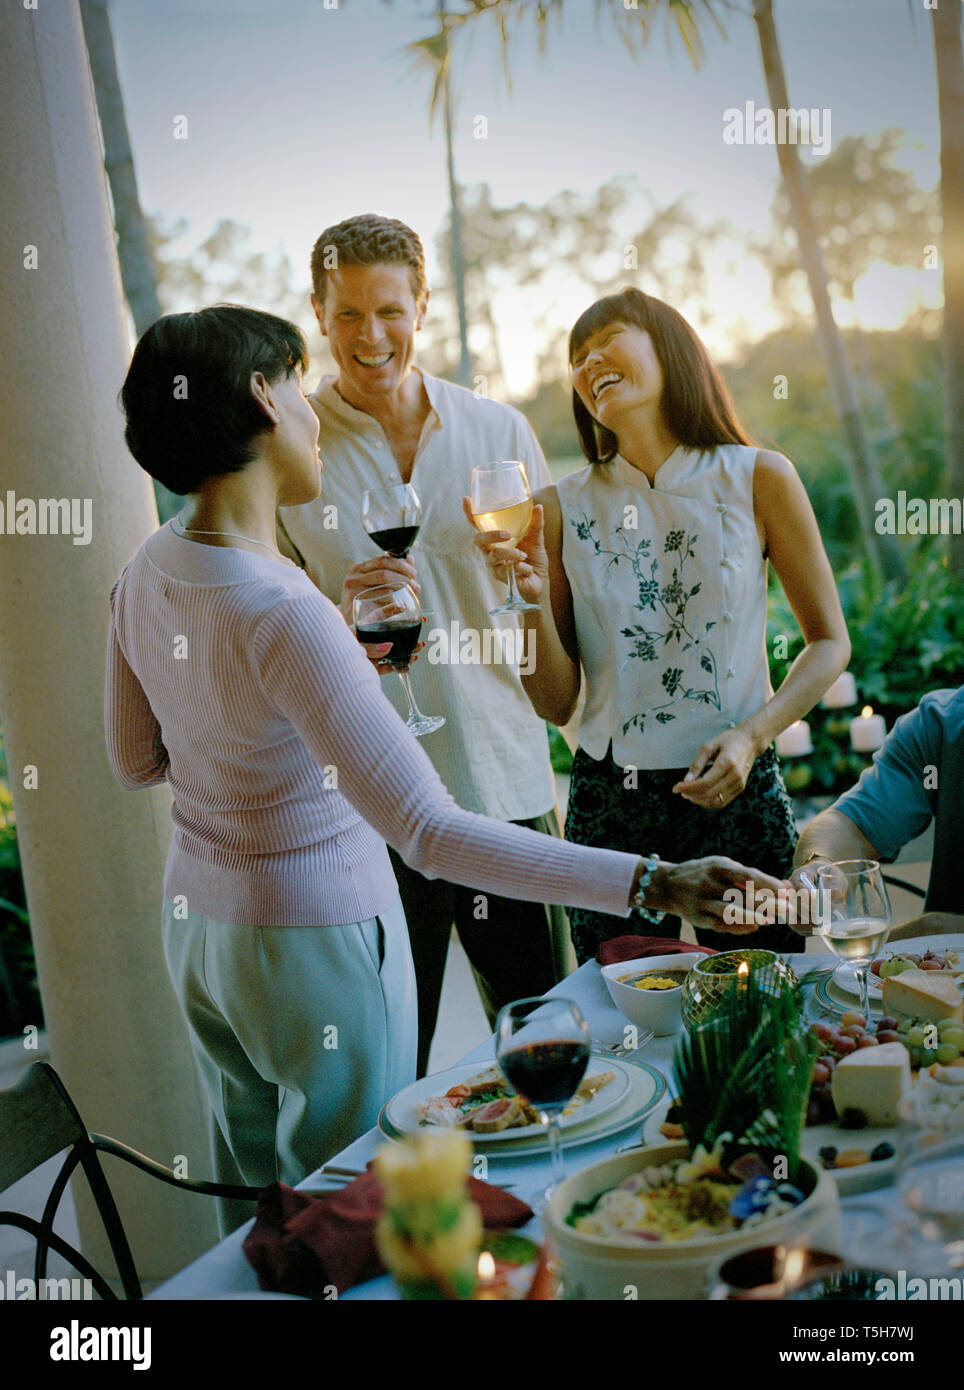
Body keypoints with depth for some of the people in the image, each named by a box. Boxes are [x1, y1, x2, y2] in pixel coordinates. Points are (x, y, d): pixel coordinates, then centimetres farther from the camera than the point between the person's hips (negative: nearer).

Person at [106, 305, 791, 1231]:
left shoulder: (145, 572, -4)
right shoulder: (280, 614, -30)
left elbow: (135, 760, 11)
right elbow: (429, 834, -34)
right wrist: (651, 884, -36)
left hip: (197, 923, 8)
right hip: (315, 944, -8)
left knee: (255, 1206, 23)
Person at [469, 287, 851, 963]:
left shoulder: (757, 477, -1)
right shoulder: (563, 509, 0)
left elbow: (830, 642, 3)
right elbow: (557, 704, 1)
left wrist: (751, 736, -11)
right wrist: (533, 600, -15)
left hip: (739, 795, 0)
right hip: (610, 807, 1)